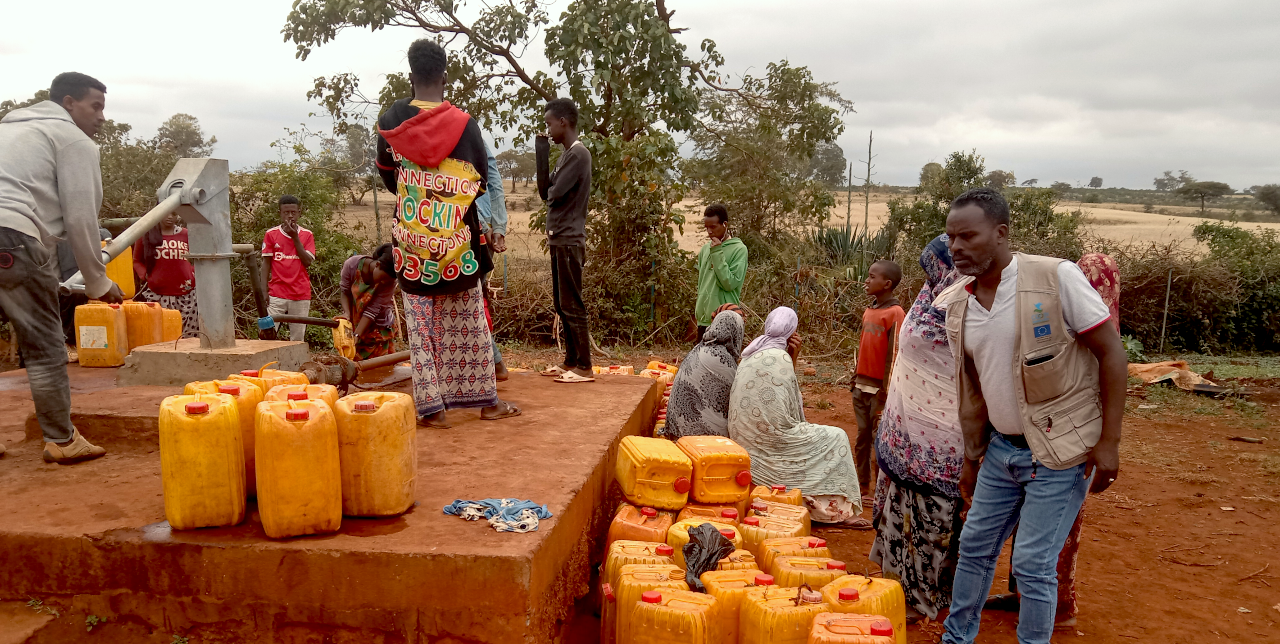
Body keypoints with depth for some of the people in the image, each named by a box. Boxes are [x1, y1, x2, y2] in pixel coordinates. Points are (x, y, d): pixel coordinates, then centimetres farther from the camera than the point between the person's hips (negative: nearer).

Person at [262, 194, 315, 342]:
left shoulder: (307, 235, 6)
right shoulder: (271, 234, 5)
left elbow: (308, 262, -5)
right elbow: (266, 264, 5)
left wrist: (295, 237, -8)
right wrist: (264, 291, -2)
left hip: (301, 295, 1)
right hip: (277, 294, -1)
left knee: (298, 338, 3)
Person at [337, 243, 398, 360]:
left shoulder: (389, 283, -24)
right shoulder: (351, 265, -23)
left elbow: (372, 311, -25)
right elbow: (345, 292, -10)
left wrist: (356, 335, -32)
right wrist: (346, 313, -27)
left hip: (379, 325, -1)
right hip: (355, 322, 1)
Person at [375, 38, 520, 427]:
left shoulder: (392, 120, -1)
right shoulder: (464, 124, -7)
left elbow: (387, 175, 12)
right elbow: (480, 183, 3)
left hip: (412, 241, 1)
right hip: (457, 240, -1)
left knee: (422, 325, 7)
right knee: (469, 324, 9)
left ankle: (431, 406, 7)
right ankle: (486, 400, 17)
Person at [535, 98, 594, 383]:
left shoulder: (578, 153, -13)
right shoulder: (566, 155, 17)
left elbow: (554, 194, -19)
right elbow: (545, 190, 10)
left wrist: (549, 191, 4)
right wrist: (542, 152, 5)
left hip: (569, 240, -10)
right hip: (559, 239, 10)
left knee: (572, 305, -7)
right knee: (562, 304, 13)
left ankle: (584, 367, -3)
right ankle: (571, 360, 20)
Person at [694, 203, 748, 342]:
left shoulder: (739, 249, -7)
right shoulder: (705, 249, 11)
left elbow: (730, 283, -15)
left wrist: (717, 253, -15)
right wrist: (698, 309, 17)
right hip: (704, 319, 6)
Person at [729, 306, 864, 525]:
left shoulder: (752, 353, 8)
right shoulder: (779, 357, -17)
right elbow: (793, 408, -12)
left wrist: (792, 358, 5)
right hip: (770, 439, -9)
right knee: (836, 437, 4)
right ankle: (836, 506, 8)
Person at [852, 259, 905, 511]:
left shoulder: (894, 313, -13)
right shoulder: (869, 311, 10)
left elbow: (893, 357, -15)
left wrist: (884, 395, -16)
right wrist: (855, 378, 16)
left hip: (879, 388, -7)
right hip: (862, 386, 7)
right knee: (862, 439, 13)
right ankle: (862, 489, 22)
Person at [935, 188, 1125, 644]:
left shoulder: (1057, 278, -17)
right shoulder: (956, 304, 2)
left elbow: (1111, 353, -13)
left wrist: (1109, 442, -15)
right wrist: (972, 457, 16)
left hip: (1060, 453, -6)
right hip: (1002, 448, 6)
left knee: (1032, 563, -4)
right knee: (975, 546, 15)